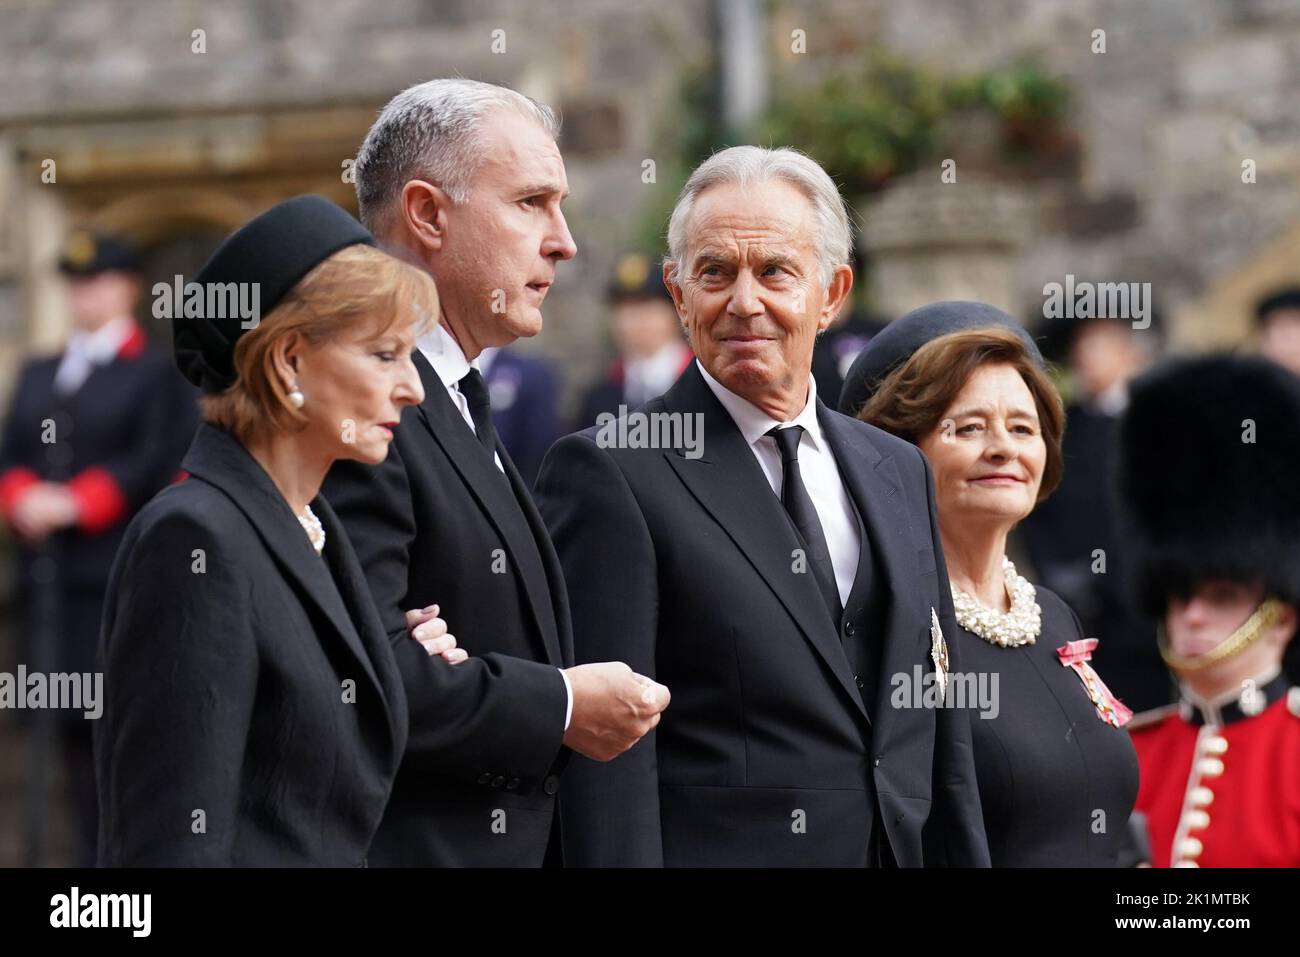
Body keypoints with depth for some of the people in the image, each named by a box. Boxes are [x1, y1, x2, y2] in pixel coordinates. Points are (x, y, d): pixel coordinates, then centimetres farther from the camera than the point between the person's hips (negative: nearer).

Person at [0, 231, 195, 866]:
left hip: (117, 573, -5)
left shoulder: (157, 374, 4)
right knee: (70, 722, 5)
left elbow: (154, 464, -7)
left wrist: (73, 503, -14)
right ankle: (89, 849, 10)